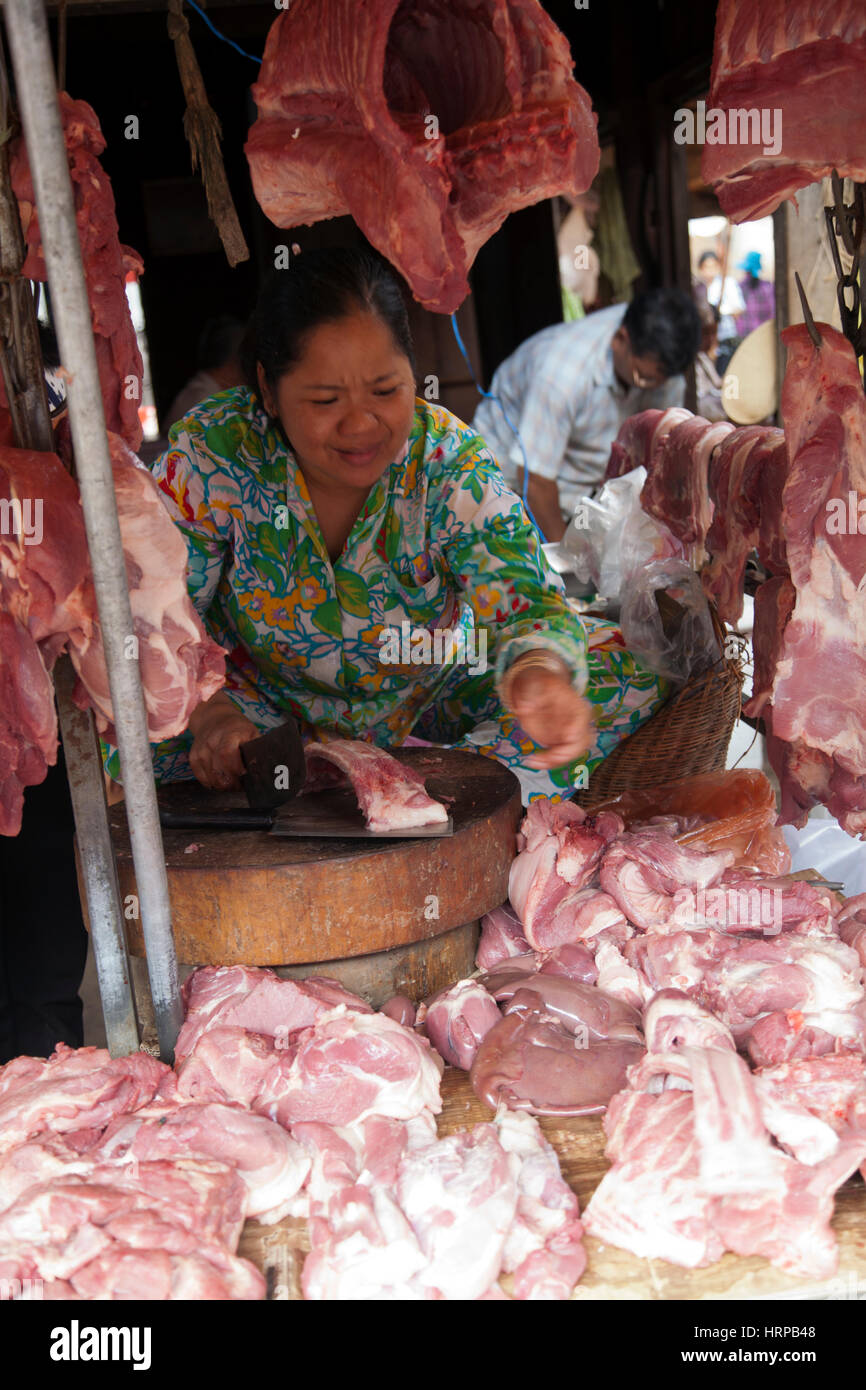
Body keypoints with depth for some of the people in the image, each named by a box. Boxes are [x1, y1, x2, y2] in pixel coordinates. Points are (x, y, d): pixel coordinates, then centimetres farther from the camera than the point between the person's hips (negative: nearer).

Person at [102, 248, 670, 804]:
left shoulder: (449, 461, -18)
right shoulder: (212, 454, -19)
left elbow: (528, 604, -27)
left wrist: (538, 669, -53)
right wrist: (208, 712, -37)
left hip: (429, 711, 1)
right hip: (275, 710, 0)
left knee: (628, 674, -19)